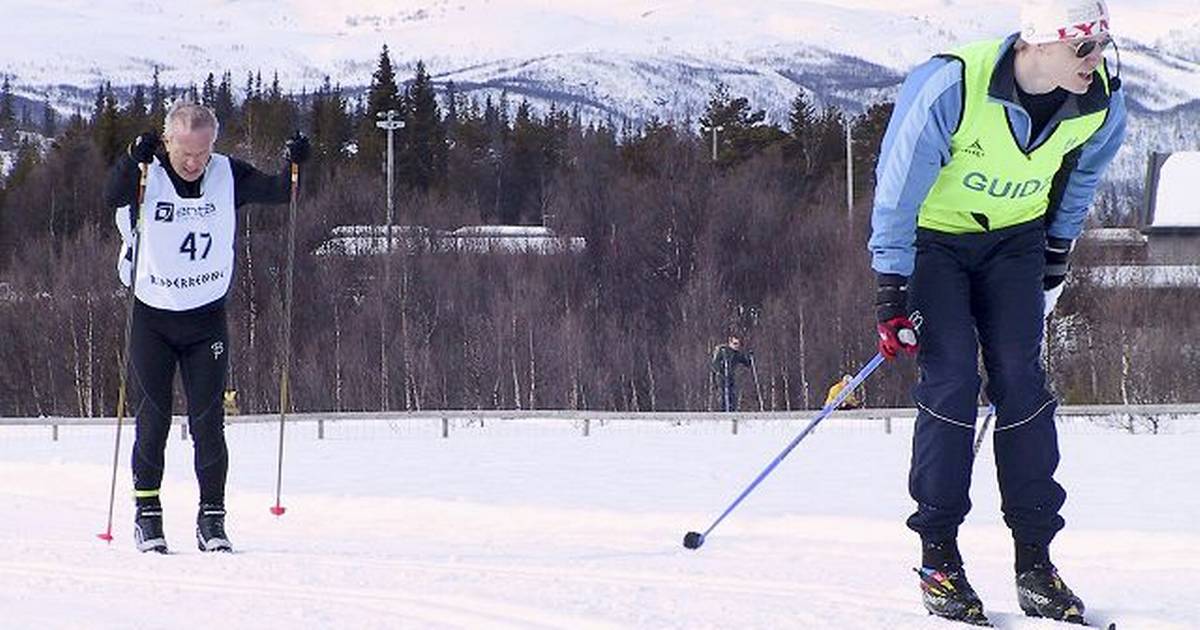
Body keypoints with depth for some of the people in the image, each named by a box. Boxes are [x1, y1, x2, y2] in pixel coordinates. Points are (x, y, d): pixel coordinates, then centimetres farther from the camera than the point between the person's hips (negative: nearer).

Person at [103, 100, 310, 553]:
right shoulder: (144, 175, -12)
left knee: (208, 423, -2)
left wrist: (294, 165, -27)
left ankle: (212, 519, 4)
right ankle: (147, 515, 11)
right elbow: (112, 198, -31)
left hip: (207, 317, 1)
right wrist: (134, 159, -49)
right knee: (153, 422, -1)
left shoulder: (228, 176, -4)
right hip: (152, 317, -1)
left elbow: (277, 193, -7)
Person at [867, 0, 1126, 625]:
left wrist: (1056, 258, 13)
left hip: (1014, 239, 4)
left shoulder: (1101, 102, -18)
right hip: (932, 237, -4)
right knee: (951, 380, -14)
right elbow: (899, 190, -22)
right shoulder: (951, 88, -33)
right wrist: (892, 297, -20)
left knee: (1022, 381, -6)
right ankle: (937, 555, -5)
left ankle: (1034, 560, -2)